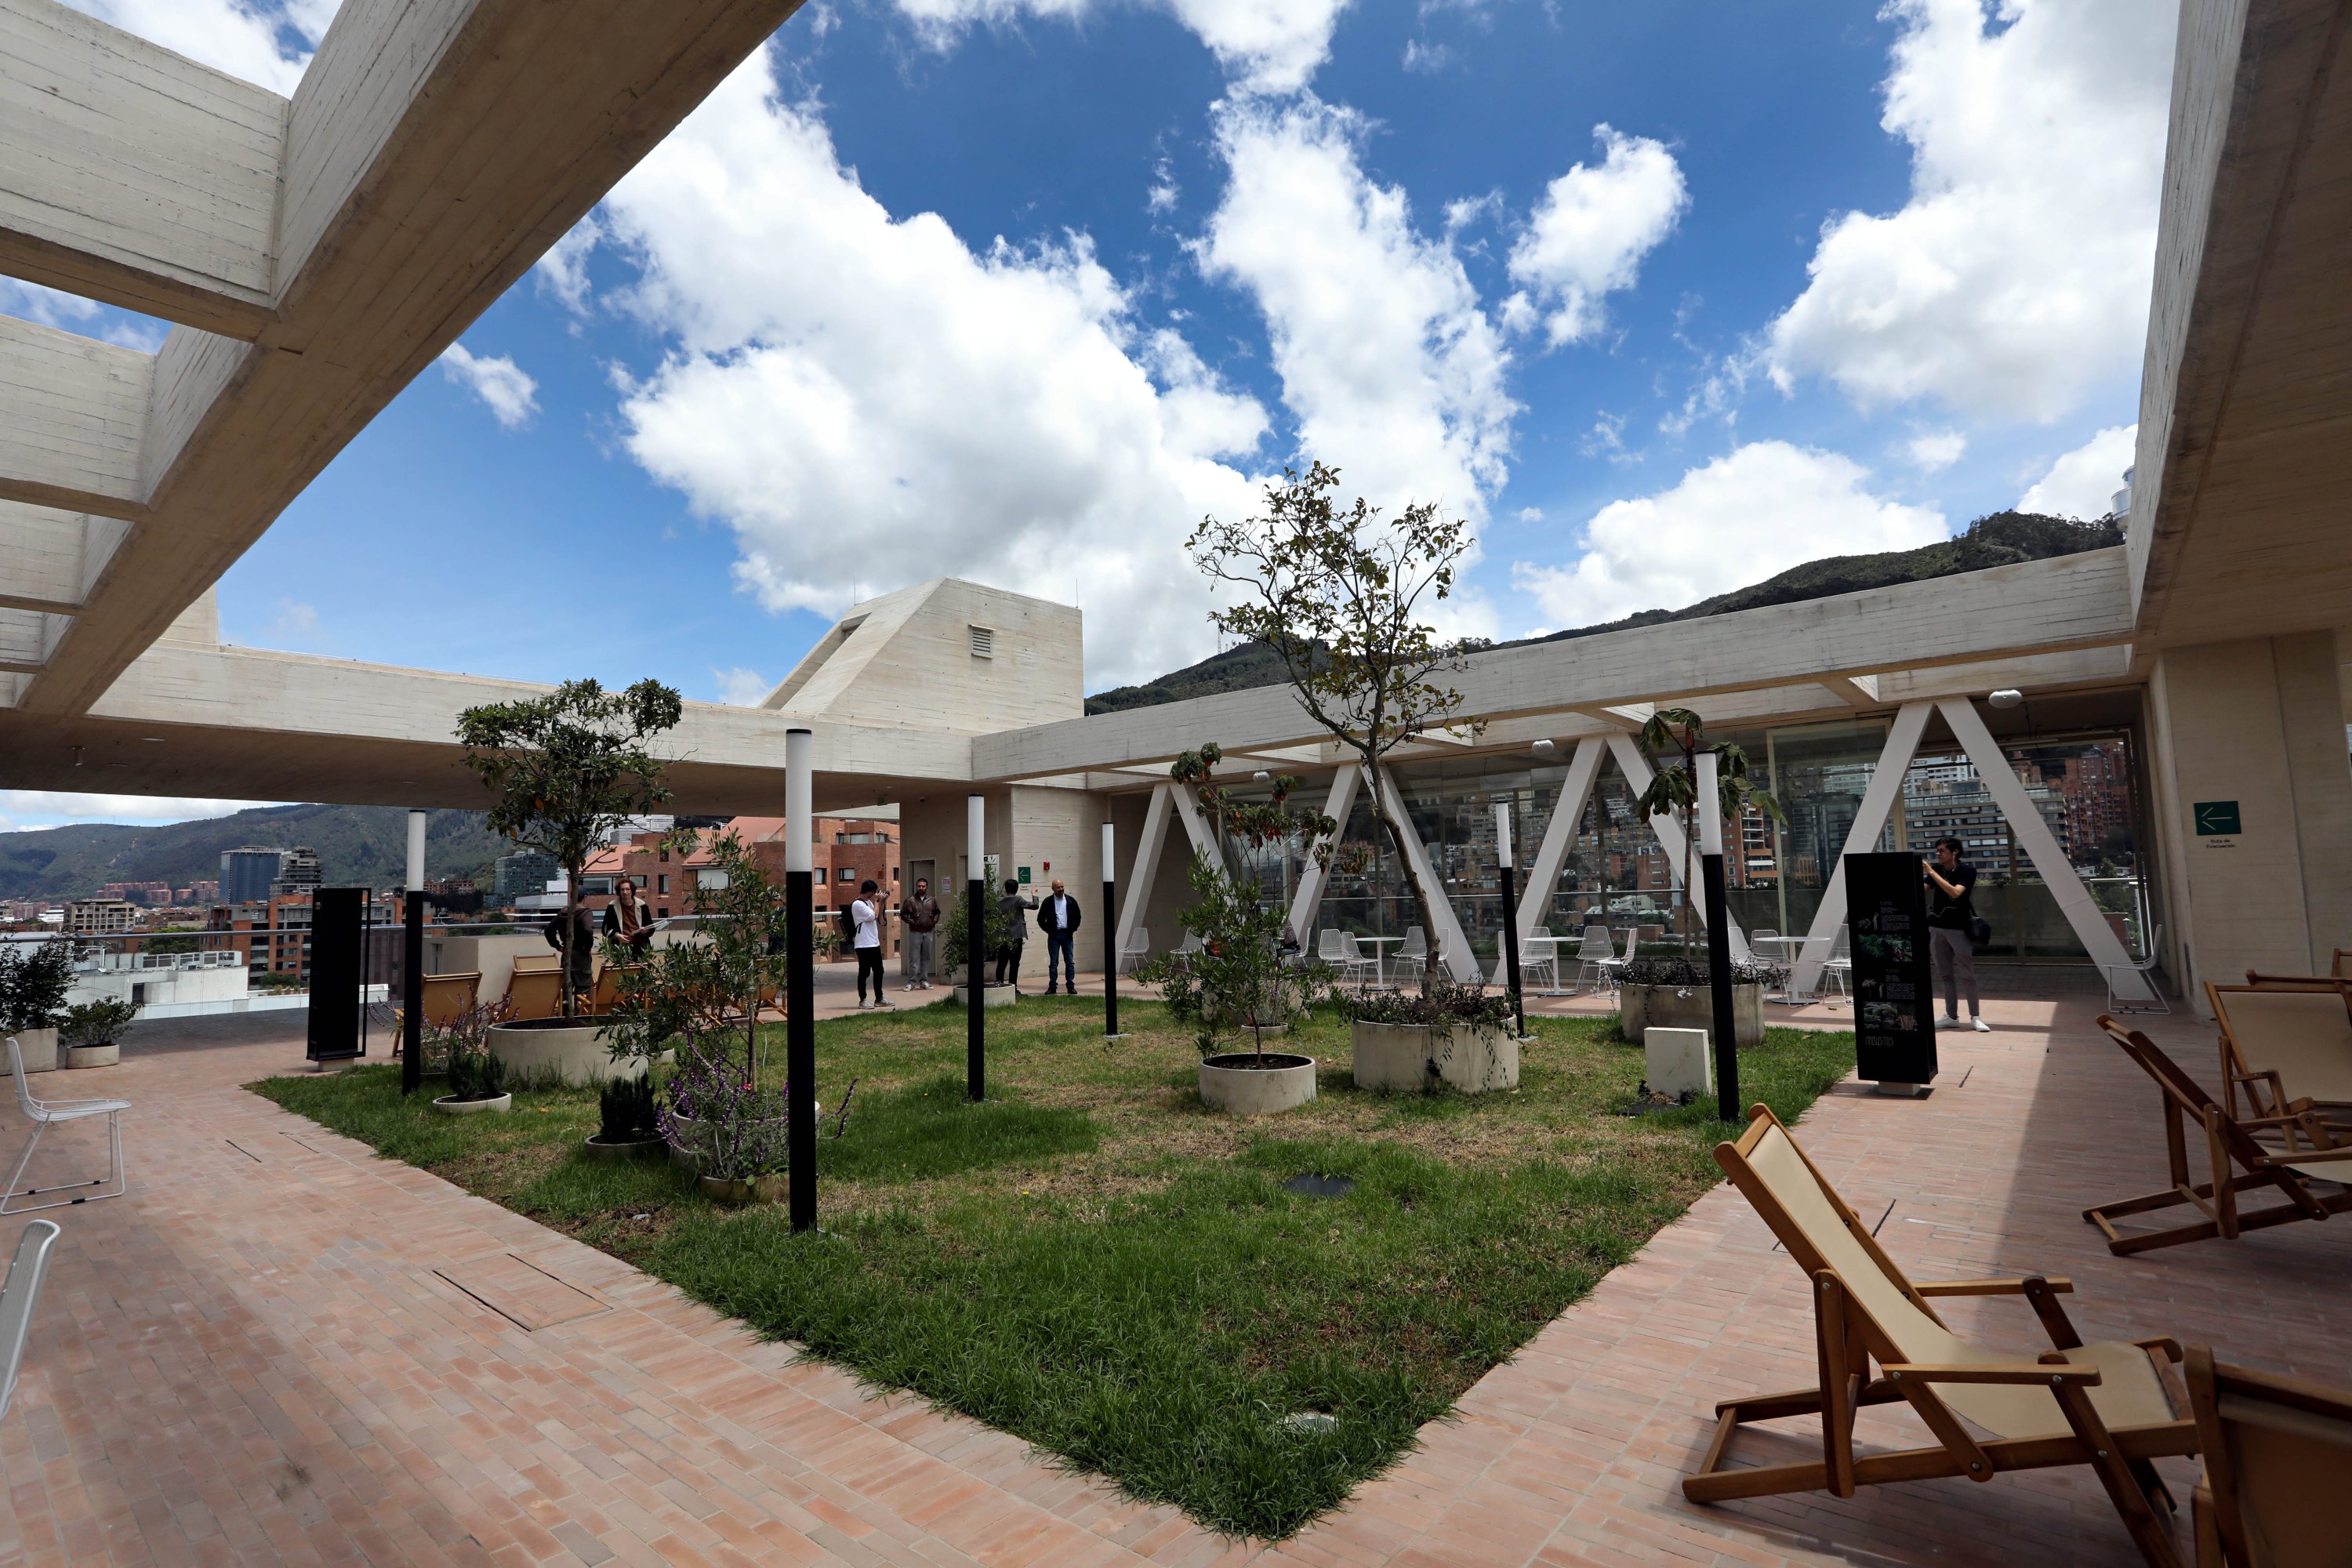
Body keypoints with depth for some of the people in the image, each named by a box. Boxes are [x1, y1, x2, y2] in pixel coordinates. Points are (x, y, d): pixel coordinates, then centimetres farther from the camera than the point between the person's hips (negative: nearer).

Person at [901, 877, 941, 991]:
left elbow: (937, 912, 18)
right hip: (915, 933, -3)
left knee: (926, 958, 8)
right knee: (914, 958, -4)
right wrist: (911, 922, -9)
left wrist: (934, 921, 2)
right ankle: (912, 982, -1)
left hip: (928, 932, 3)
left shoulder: (932, 900, 8)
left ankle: (924, 981, 16)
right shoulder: (910, 901, -1)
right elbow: (903, 914, 0)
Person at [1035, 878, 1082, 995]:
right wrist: (1048, 930, -2)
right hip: (1054, 936, -1)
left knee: (1070, 962, 2)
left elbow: (1078, 917, 12)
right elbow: (1040, 919, 6)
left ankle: (1071, 986, 7)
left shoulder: (1071, 901, 4)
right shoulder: (1048, 902, 0)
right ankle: (1052, 987, 7)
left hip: (1067, 935, 1)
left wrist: (1072, 929, 2)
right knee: (1053, 963, 2)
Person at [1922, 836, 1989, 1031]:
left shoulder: (1967, 871, -9)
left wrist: (1931, 872, -25)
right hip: (1937, 926, 5)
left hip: (1959, 927, -5)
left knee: (1967, 975, -2)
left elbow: (1955, 893, -23)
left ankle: (1975, 1017, 5)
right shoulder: (1936, 869, 6)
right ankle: (1951, 1016, 11)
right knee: (1945, 974, 7)